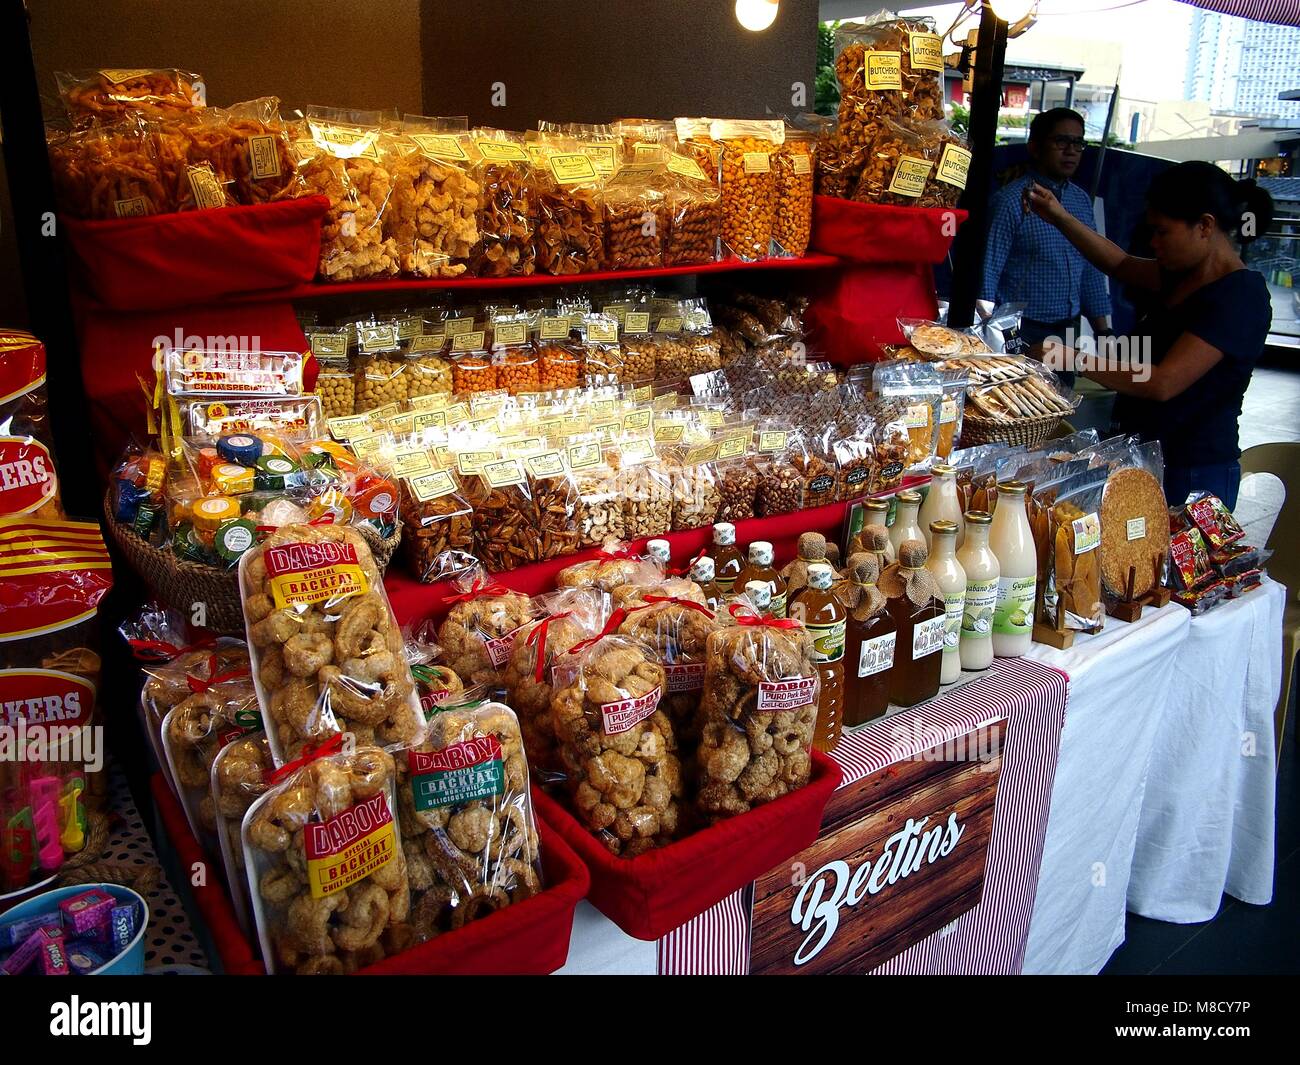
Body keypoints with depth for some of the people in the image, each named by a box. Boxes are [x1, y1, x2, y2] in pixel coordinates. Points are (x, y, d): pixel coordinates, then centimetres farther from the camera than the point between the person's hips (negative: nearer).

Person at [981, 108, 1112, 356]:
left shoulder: (1082, 200, 9)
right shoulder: (1011, 200, -12)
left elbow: (1091, 271, 14)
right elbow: (988, 272, -15)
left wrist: (1103, 329, 12)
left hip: (1069, 330, 6)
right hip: (1022, 333, -6)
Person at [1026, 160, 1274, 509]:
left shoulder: (1239, 297, -18)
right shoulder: (1183, 275, 8)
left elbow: (1162, 383, -27)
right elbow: (1121, 265, 24)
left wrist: (1073, 359, -23)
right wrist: (1060, 218, 13)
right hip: (1142, 455, 8)